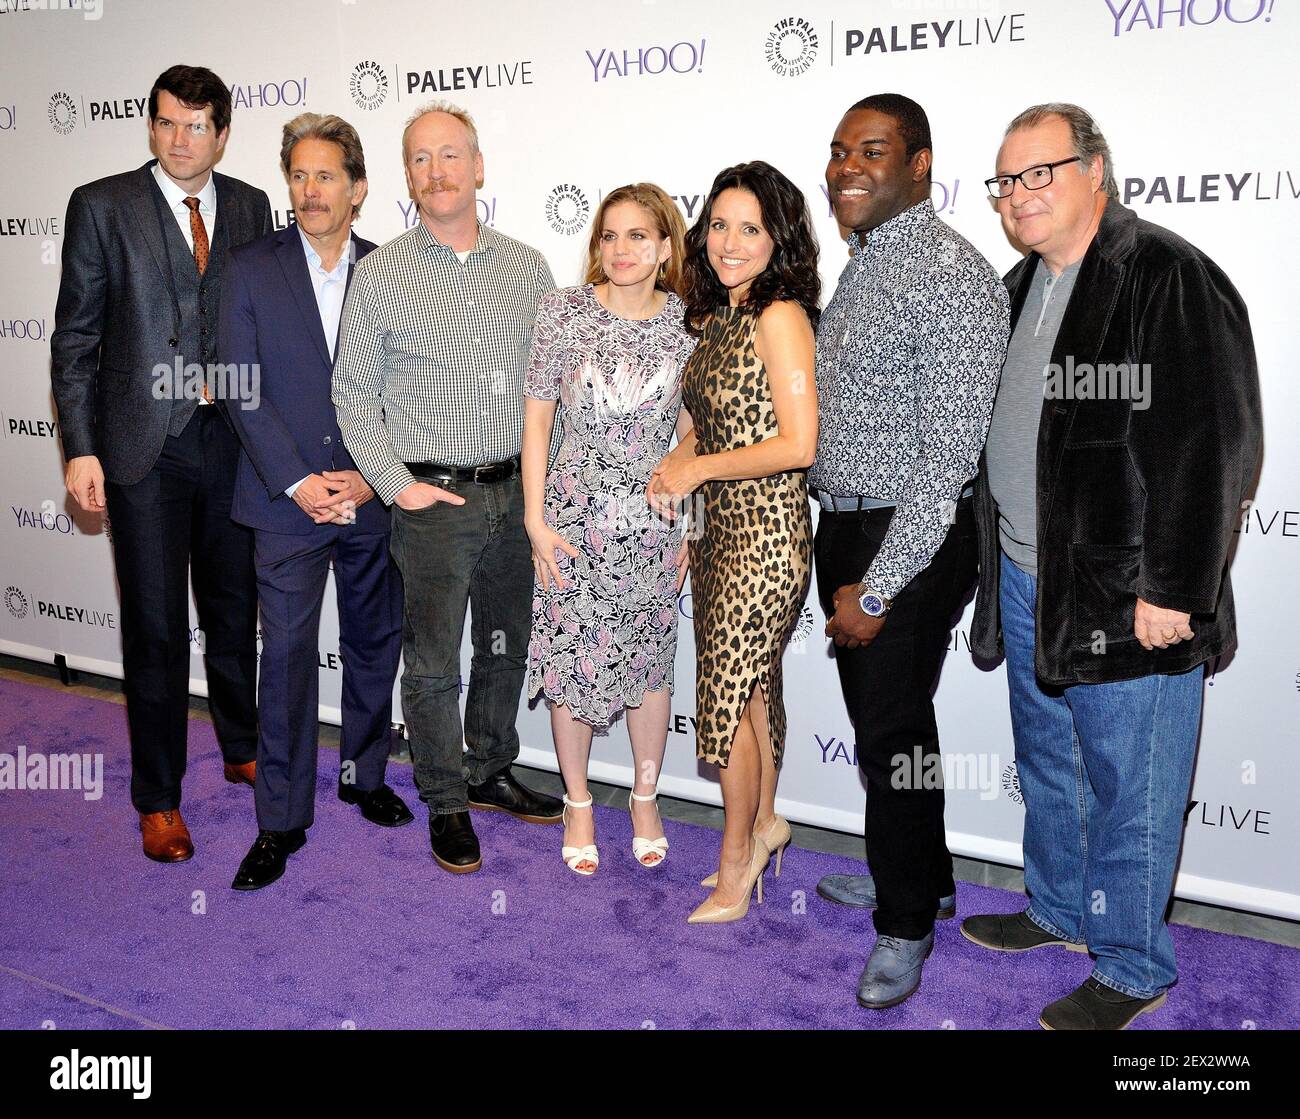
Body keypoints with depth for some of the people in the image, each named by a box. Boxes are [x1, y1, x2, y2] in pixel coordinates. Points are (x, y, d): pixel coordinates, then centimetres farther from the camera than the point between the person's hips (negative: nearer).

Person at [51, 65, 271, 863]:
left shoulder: (250, 207, 6)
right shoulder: (101, 205, -3)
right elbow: (76, 337, -3)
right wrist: (80, 449, -9)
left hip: (233, 440, 3)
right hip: (147, 446, -3)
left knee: (234, 614, 17)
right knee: (157, 628, 4)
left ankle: (243, 749, 37)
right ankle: (158, 796, 19)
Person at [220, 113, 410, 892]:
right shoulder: (252, 270, 1)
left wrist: (370, 476, -10)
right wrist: (297, 483, -13)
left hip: (374, 501, 2)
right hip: (287, 502, -2)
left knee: (375, 644, 13)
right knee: (287, 656, 1)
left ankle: (366, 775, 33)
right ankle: (282, 821, 12)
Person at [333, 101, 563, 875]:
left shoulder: (528, 268, 7)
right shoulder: (380, 274, -1)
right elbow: (354, 395, 1)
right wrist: (395, 484, -8)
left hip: (516, 493, 4)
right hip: (432, 499, -3)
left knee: (508, 648, 15)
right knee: (433, 662, 4)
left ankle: (492, 774, 34)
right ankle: (446, 804, 21)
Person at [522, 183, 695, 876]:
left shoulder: (687, 322, -1)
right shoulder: (563, 311, -5)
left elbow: (693, 430, 5)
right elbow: (537, 417, -1)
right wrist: (535, 517, -4)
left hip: (654, 520, 1)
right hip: (575, 516, -1)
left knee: (649, 662, 11)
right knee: (571, 661, 7)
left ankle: (645, 797, 32)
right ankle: (578, 804, 27)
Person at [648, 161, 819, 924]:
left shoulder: (780, 317, -15)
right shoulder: (717, 316, 11)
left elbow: (798, 443, -20)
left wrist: (699, 469, -13)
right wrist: (678, 461, 1)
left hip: (765, 531, -8)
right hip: (719, 526, 8)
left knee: (730, 693, 0)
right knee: (750, 683, 18)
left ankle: (736, 873, 17)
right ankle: (765, 822, 37)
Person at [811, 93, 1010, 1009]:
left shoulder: (951, 275, -17)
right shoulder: (862, 268, 12)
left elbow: (948, 455, -21)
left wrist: (880, 588, -20)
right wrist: (849, 568, 14)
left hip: (912, 541, -9)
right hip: (844, 524, 9)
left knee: (893, 729, 2)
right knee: (874, 714, 19)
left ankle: (907, 923, 24)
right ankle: (914, 874, 40)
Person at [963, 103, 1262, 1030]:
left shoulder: (1170, 278, -14)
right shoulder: (1022, 288, 12)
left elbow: (1210, 448, -19)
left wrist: (1172, 591, -20)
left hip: (1129, 597, -8)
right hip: (1028, 582, 9)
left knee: (1129, 791, 5)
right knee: (1048, 766, 22)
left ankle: (1133, 968, 24)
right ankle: (1060, 910, 42)